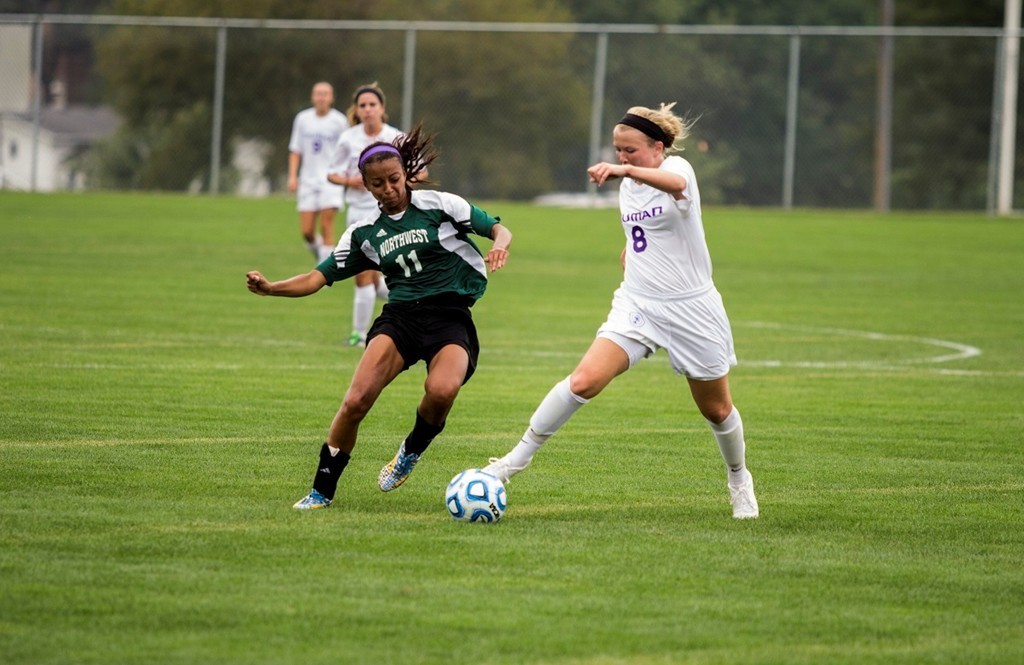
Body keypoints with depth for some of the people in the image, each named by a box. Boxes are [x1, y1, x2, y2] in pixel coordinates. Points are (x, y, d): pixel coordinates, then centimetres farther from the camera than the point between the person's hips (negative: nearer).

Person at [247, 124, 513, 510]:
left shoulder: (439, 205, 3)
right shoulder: (364, 233, 11)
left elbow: (498, 228, 5)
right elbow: (318, 278, 9)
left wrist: (499, 244, -20)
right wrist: (270, 289, -8)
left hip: (450, 317, -2)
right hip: (400, 316, 2)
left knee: (441, 391, -34)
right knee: (356, 401, -20)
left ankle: (411, 452, -2)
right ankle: (322, 491, -4)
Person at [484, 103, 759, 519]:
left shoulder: (677, 167, -14)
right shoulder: (627, 186, 7)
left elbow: (675, 184, -43)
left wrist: (625, 170, -59)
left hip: (692, 309, -4)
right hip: (637, 304, 4)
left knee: (716, 410, 11)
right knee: (585, 380, -18)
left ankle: (739, 481, 38)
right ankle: (517, 458, -12)